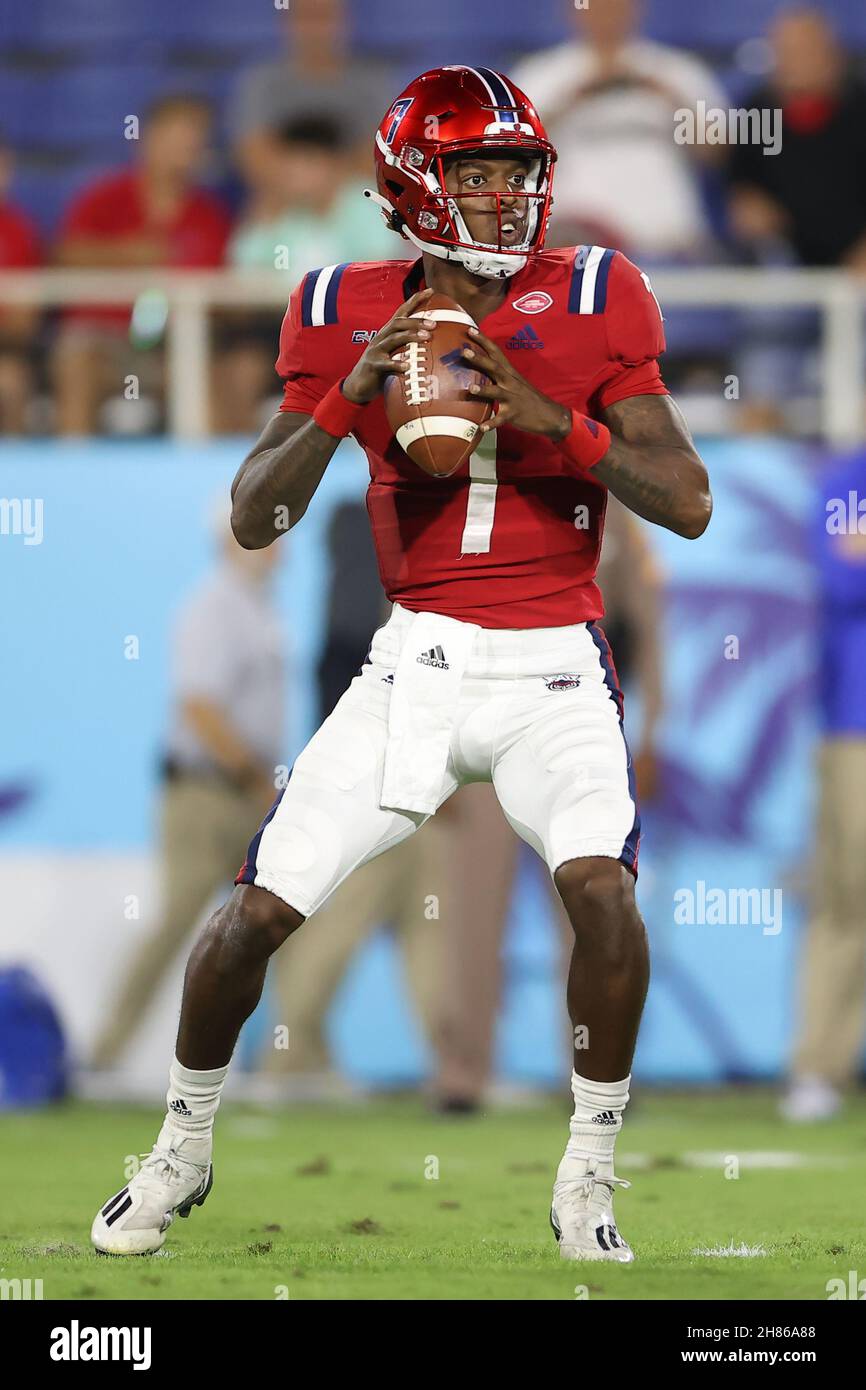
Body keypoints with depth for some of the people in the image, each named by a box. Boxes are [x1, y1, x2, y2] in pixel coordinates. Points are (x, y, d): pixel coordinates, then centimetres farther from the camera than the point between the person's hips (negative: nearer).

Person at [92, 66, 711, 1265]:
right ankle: (183, 1151, 24)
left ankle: (588, 1180, -7)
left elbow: (688, 505, -8)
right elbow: (253, 521, -2)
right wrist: (347, 396, -17)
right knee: (259, 908, -2)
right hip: (415, 665, 2)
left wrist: (546, 413, -20)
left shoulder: (592, 304, -3)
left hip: (553, 669, -2)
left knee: (601, 884, -26)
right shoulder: (353, 316, 1)